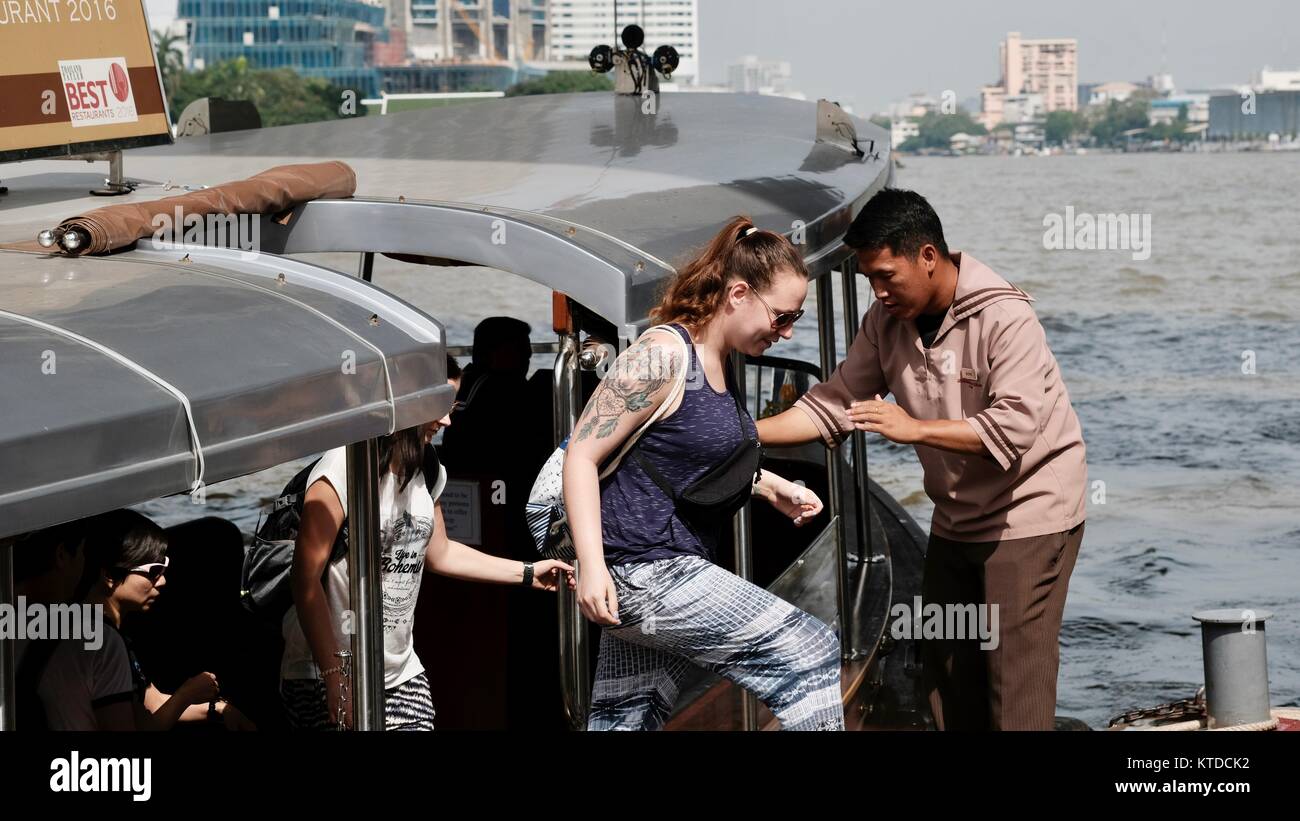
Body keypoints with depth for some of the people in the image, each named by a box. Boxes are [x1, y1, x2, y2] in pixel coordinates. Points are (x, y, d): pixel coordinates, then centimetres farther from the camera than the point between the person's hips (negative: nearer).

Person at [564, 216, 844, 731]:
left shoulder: (718, 362, 13)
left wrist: (771, 487, 16)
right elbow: (582, 455, -16)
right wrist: (591, 566, -24)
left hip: (673, 568, 10)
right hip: (644, 569, -10)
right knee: (809, 655, -7)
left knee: (625, 718, 11)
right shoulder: (663, 356, -15)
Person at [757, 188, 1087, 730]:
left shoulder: (1003, 317, -22)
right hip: (957, 518, 8)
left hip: (1028, 512, -8)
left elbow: (1014, 427, -30)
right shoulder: (888, 320, -1)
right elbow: (835, 403, 1)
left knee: (1017, 668, -9)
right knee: (944, 662, 11)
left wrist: (915, 429, -30)